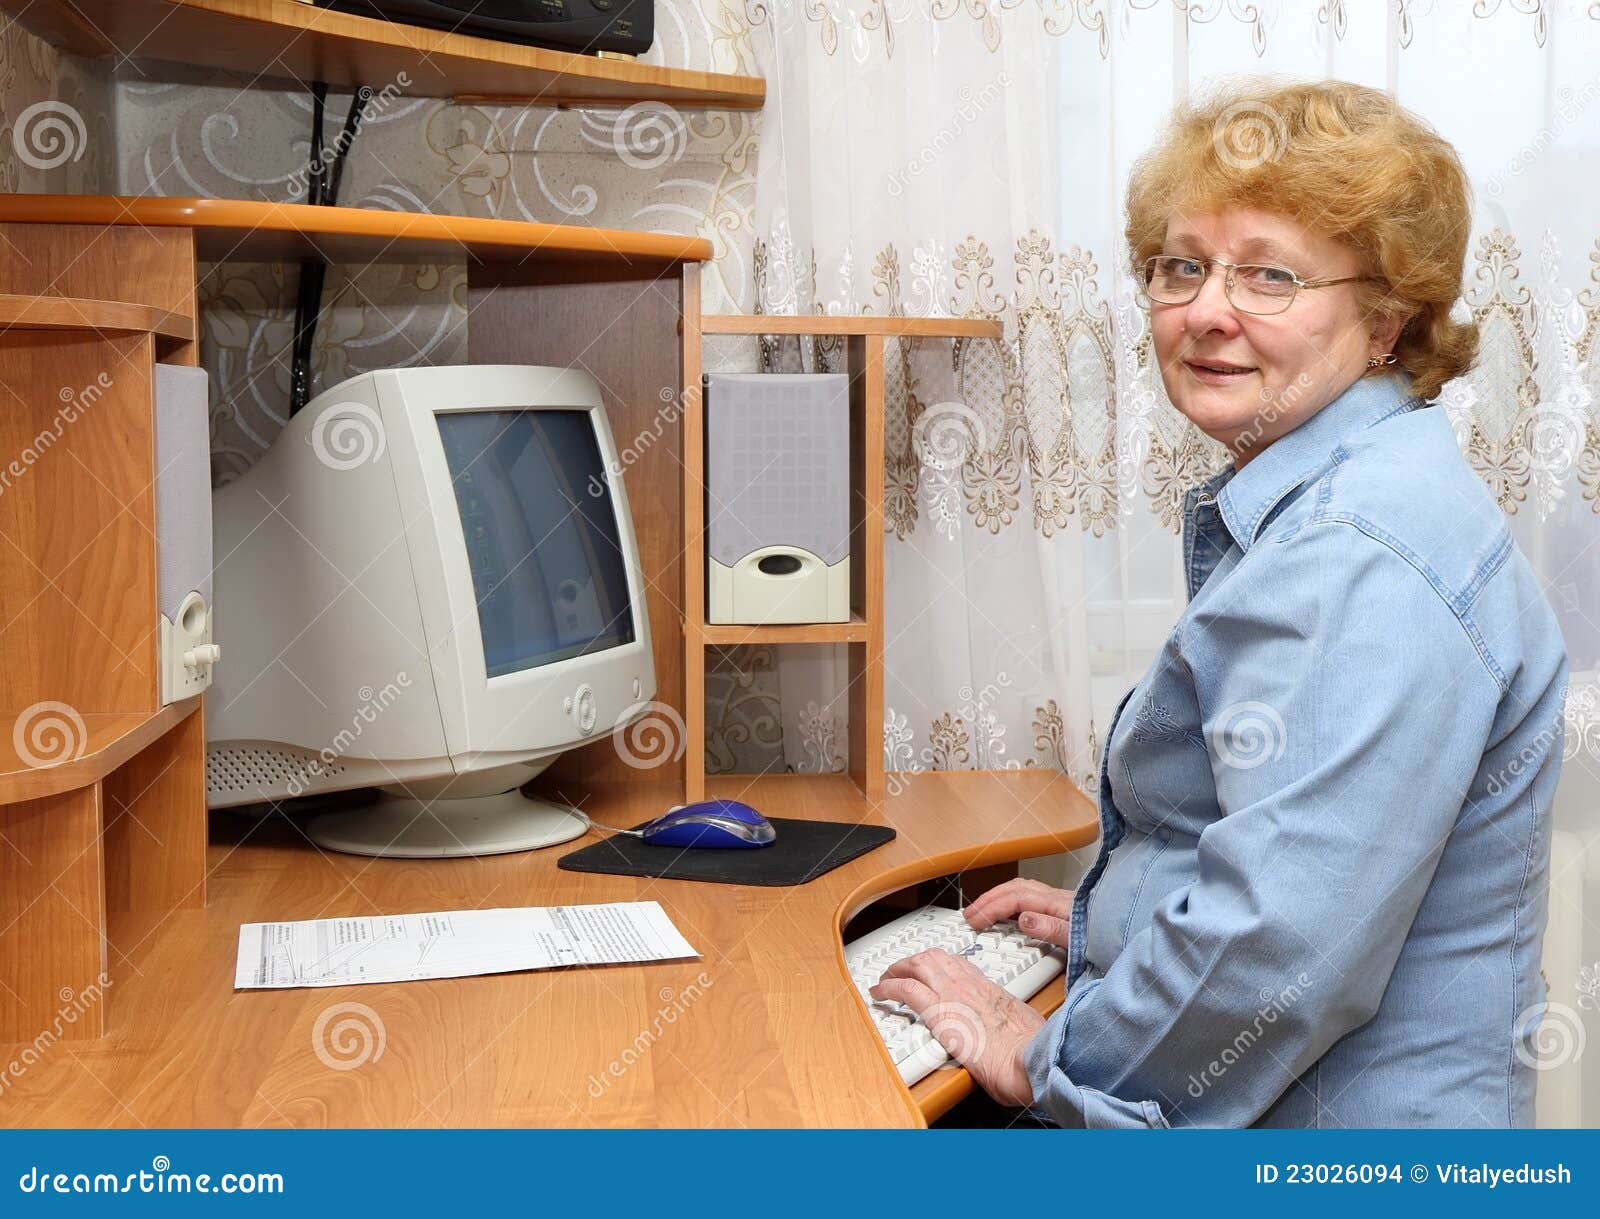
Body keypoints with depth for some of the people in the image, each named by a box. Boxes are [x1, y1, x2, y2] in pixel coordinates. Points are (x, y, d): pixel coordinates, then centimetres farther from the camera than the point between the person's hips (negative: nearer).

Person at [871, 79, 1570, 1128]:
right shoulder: (1308, 504, 11)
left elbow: (1279, 953, -30)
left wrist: (1038, 1056, -18)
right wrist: (1105, 913, 16)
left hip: (1333, 1125, -10)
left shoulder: (1359, 557, -24)